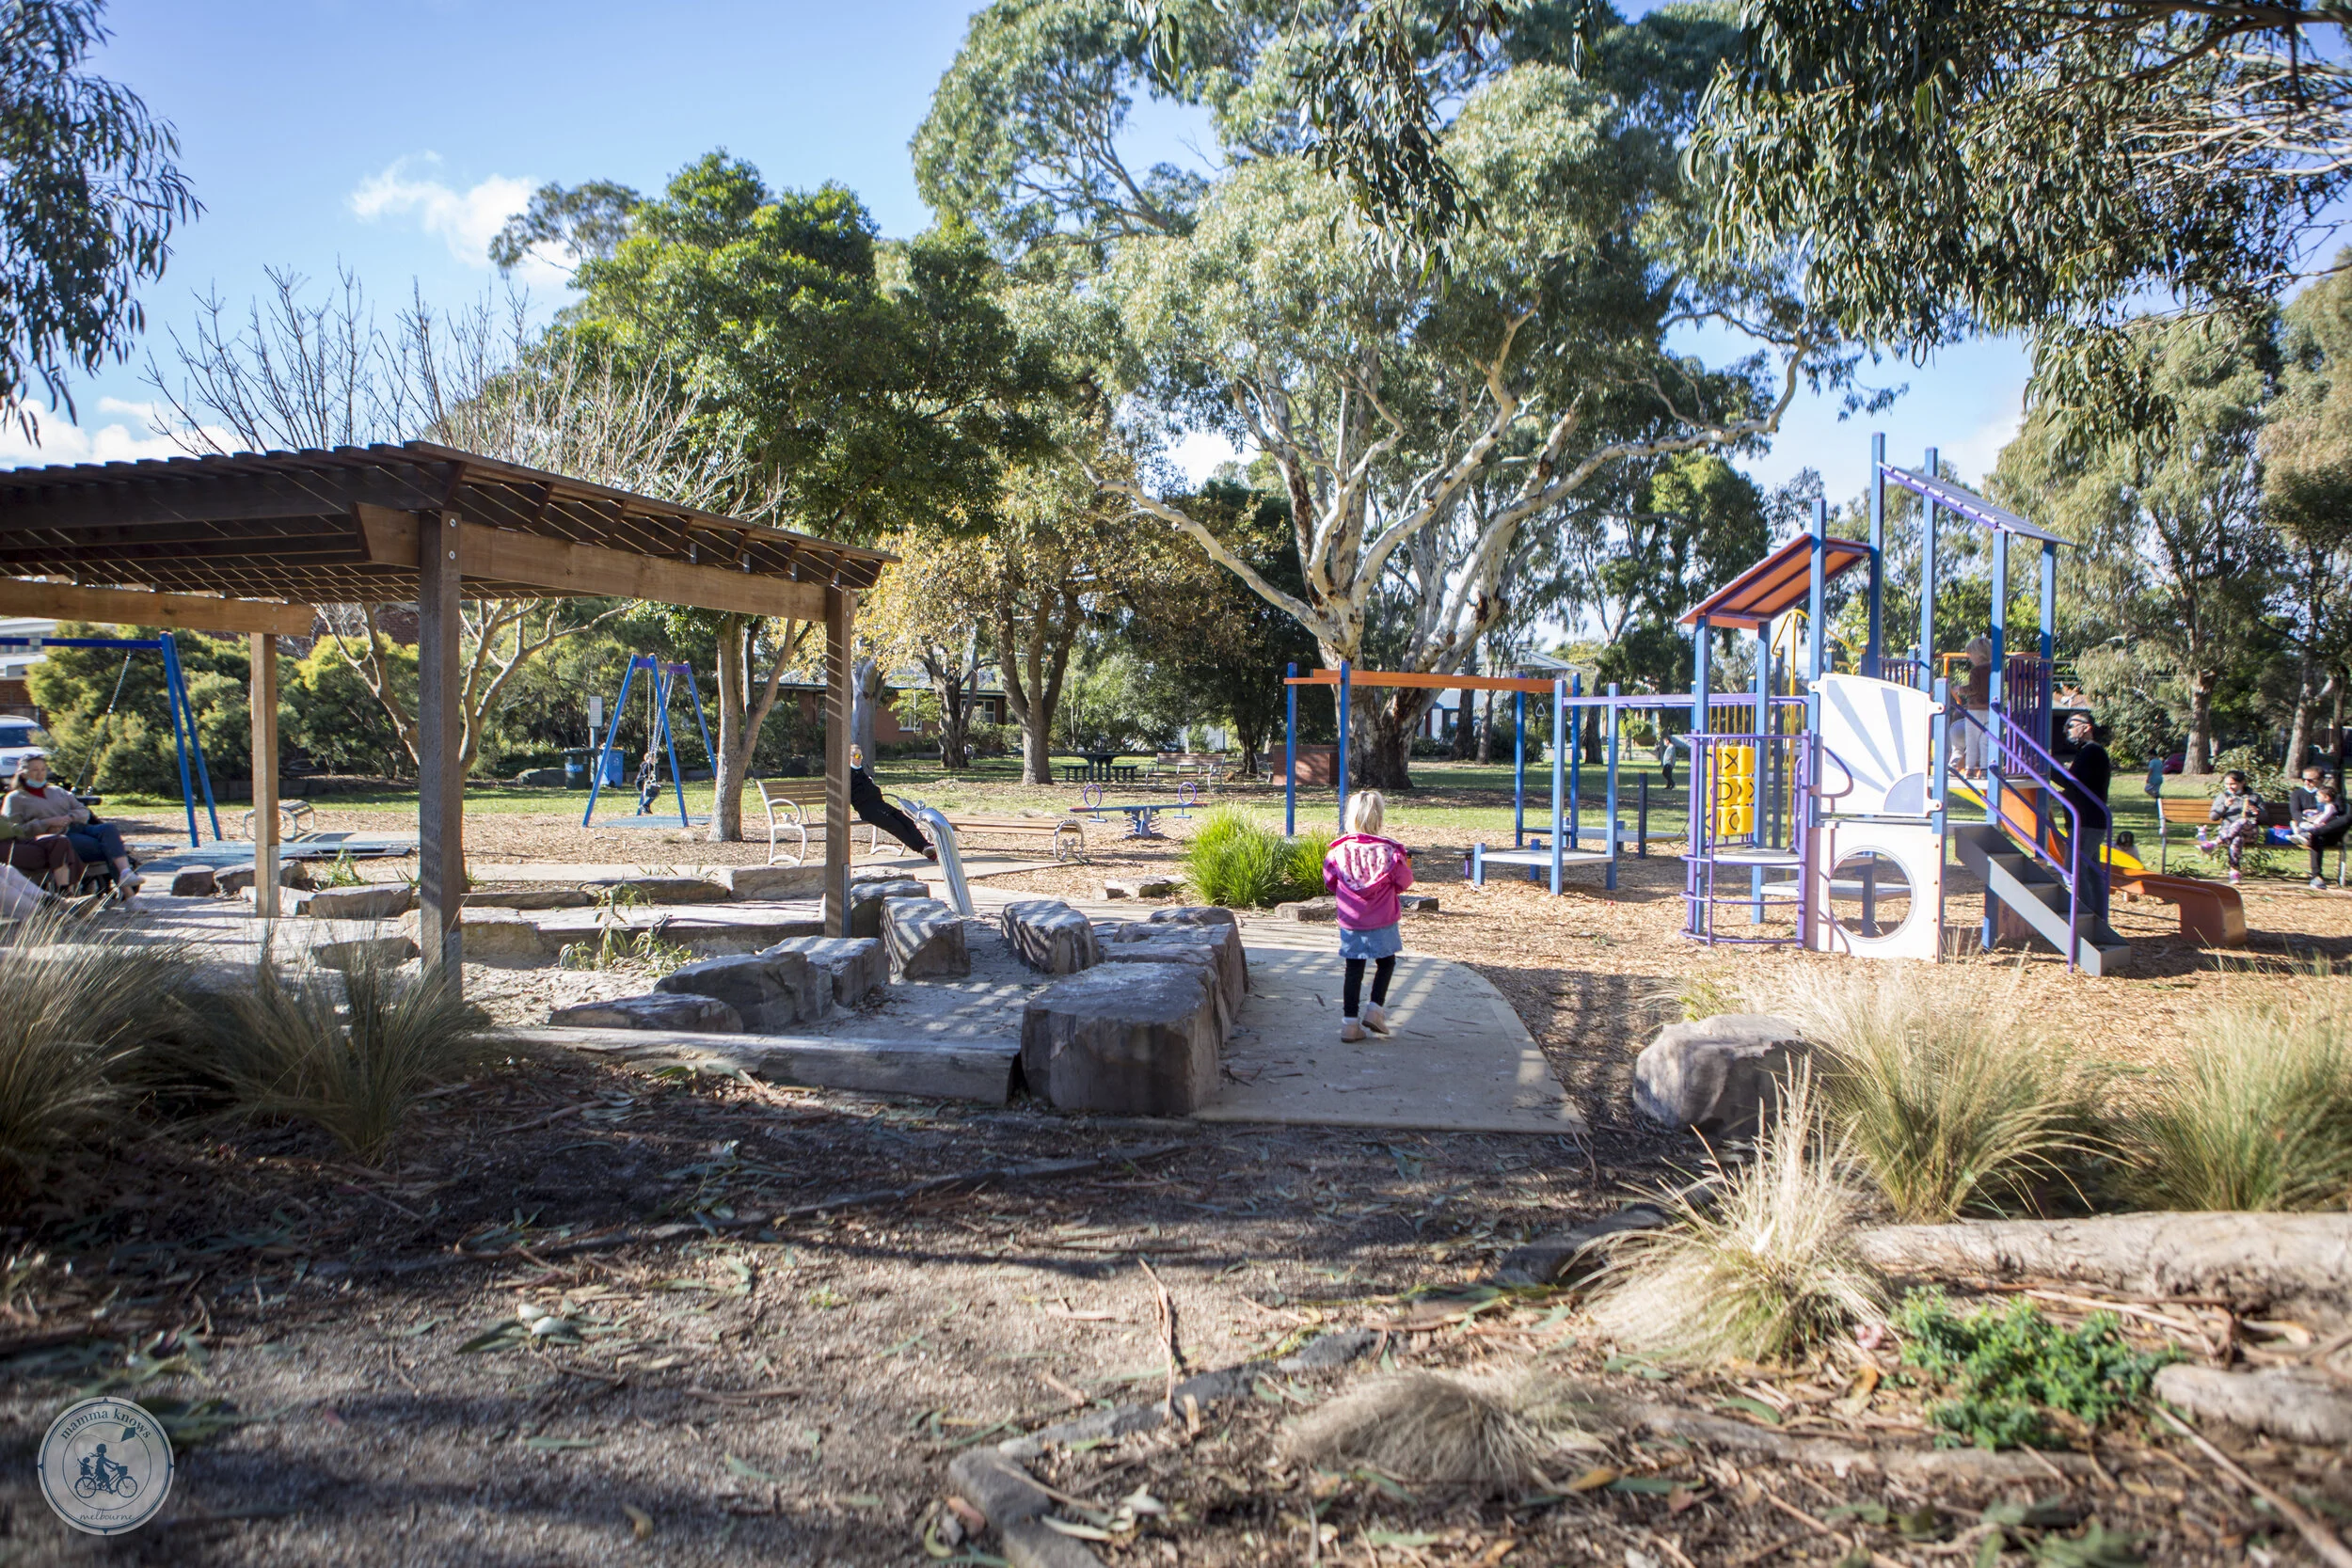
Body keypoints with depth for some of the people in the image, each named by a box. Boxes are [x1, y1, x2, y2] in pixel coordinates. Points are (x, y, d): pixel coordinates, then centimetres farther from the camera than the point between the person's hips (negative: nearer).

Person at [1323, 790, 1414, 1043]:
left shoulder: (1338, 850, -6)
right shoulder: (1390, 850, -12)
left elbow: (1330, 885, 4)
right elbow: (1403, 882, -3)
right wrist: (1406, 866, 15)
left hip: (1350, 922, 2)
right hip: (1382, 922, -2)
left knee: (1354, 970, 9)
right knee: (1386, 963, 19)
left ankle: (1350, 1022, 7)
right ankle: (1376, 1009, 8)